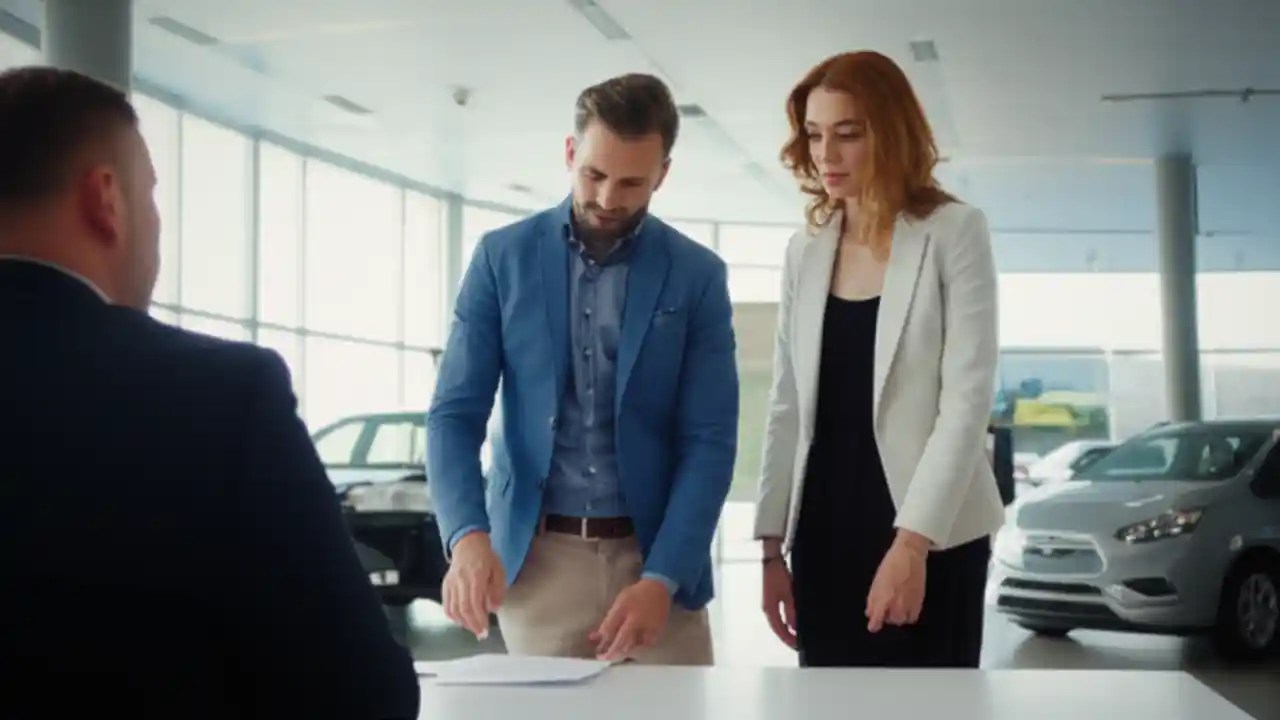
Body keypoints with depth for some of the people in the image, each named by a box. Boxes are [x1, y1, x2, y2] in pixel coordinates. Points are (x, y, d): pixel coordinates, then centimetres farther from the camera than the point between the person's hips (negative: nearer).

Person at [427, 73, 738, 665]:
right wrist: (468, 534, -21)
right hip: (535, 556, 0)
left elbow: (709, 441, -4)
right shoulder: (502, 257, 0)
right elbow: (455, 413, -3)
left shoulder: (697, 275, 0)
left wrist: (661, 578, -15)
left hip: (655, 554, 0)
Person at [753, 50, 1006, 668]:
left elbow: (967, 397, -11)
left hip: (931, 537, -4)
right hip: (825, 531, 5)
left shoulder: (954, 232, -3)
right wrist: (772, 544, 7)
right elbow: (788, 406, 12)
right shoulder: (805, 251, 11)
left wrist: (912, 540, -20)